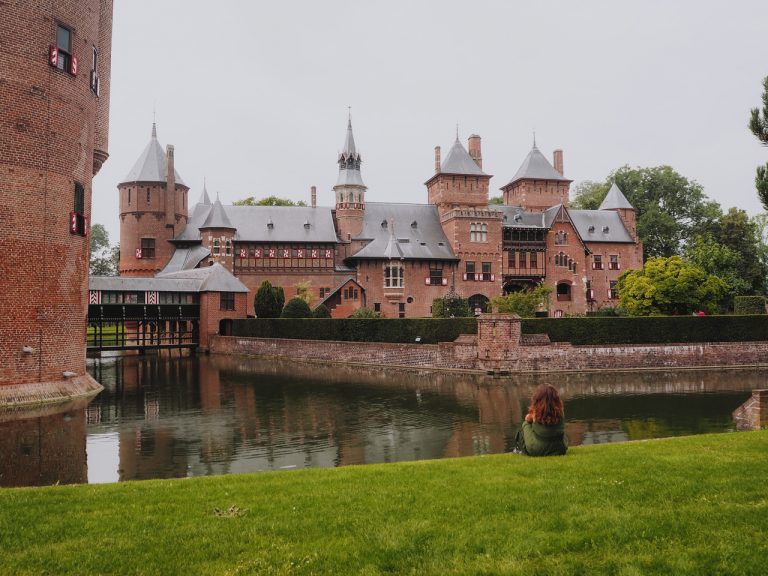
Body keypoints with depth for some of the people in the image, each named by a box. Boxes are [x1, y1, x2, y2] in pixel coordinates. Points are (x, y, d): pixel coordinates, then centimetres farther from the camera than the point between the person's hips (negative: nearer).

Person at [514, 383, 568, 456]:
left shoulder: (536, 413, -20)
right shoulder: (559, 412, -11)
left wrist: (526, 422, 12)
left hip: (537, 451, -3)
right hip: (559, 450, 3)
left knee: (520, 432, 21)